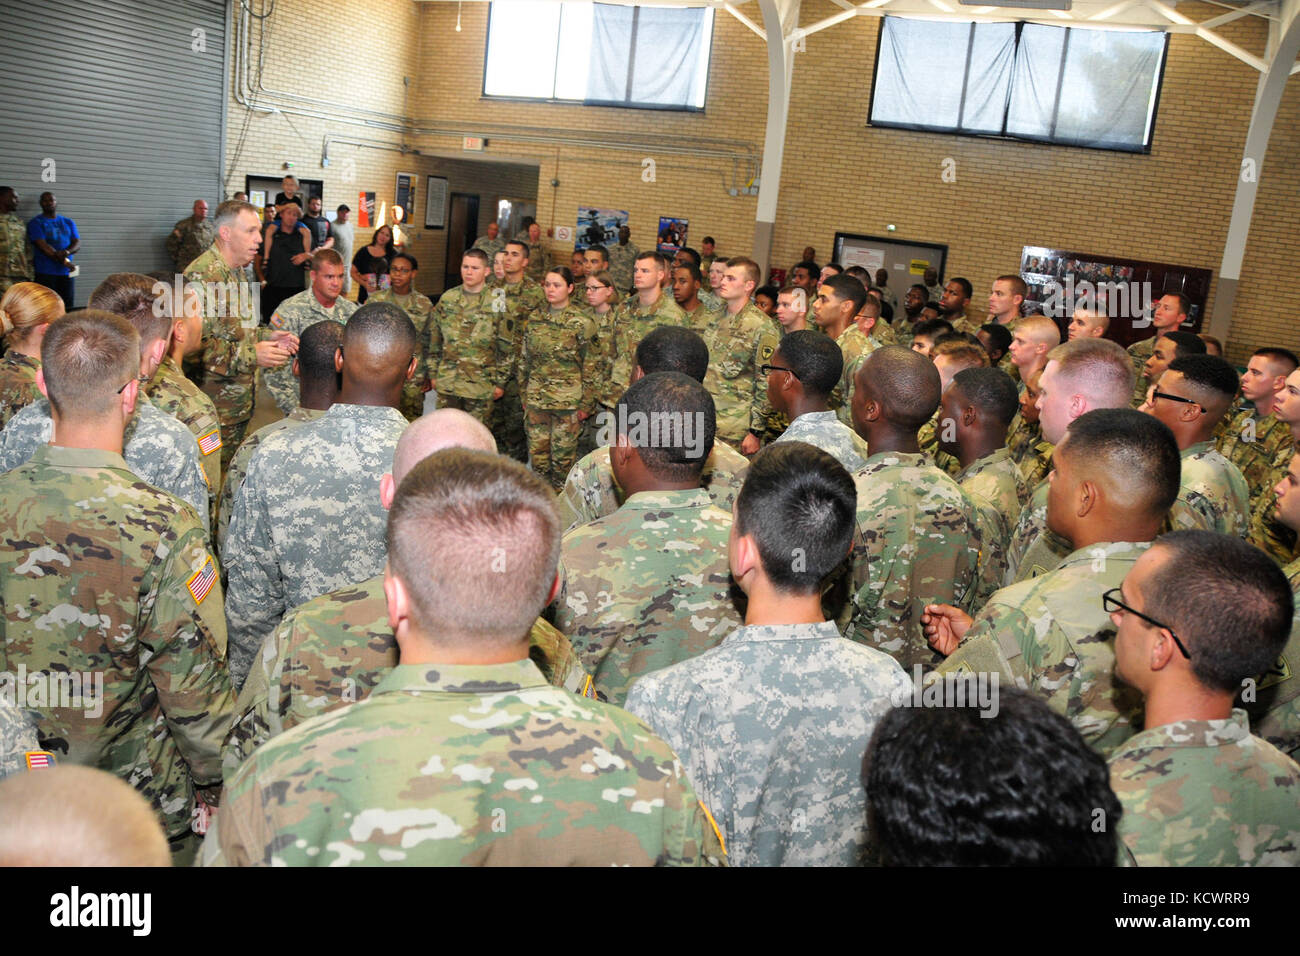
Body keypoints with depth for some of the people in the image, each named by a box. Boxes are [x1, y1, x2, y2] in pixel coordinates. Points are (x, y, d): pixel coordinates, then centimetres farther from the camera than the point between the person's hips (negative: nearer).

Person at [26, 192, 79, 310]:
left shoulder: (68, 223, 17)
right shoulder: (35, 223, 3)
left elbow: (77, 243, 7)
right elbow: (42, 245, -9)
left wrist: (67, 252, -17)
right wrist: (64, 261, -17)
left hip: (66, 272, 4)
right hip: (45, 273, -4)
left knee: (68, 307, 1)